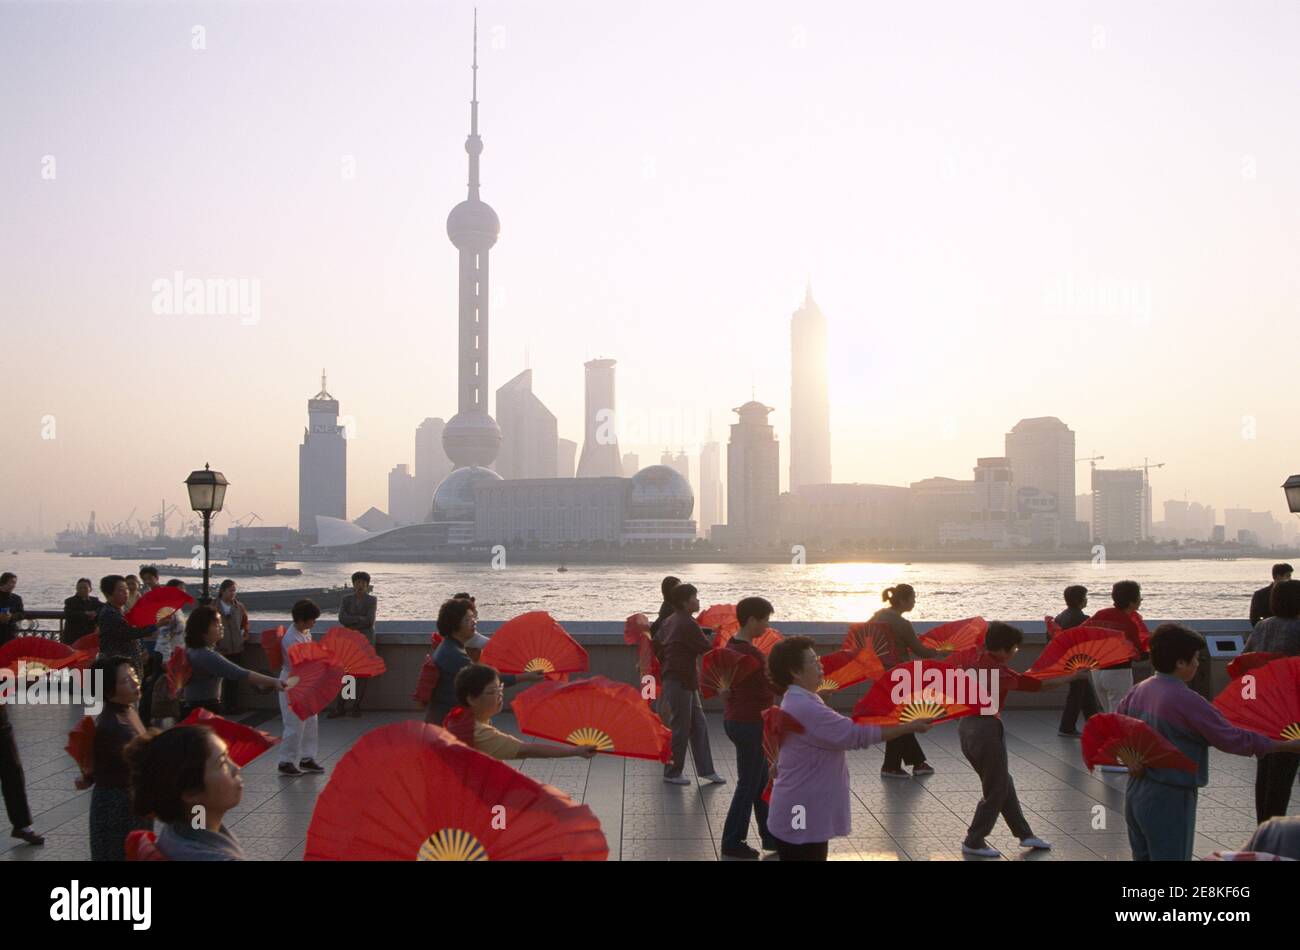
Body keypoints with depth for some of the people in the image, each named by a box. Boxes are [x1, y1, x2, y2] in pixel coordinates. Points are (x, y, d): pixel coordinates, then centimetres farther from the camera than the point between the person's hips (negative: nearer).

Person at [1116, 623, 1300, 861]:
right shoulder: (1187, 700, -21)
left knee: (1143, 856, 18)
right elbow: (1230, 738, -17)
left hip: (1135, 794, 8)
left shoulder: (1139, 690, 3)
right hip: (1169, 801, -8)